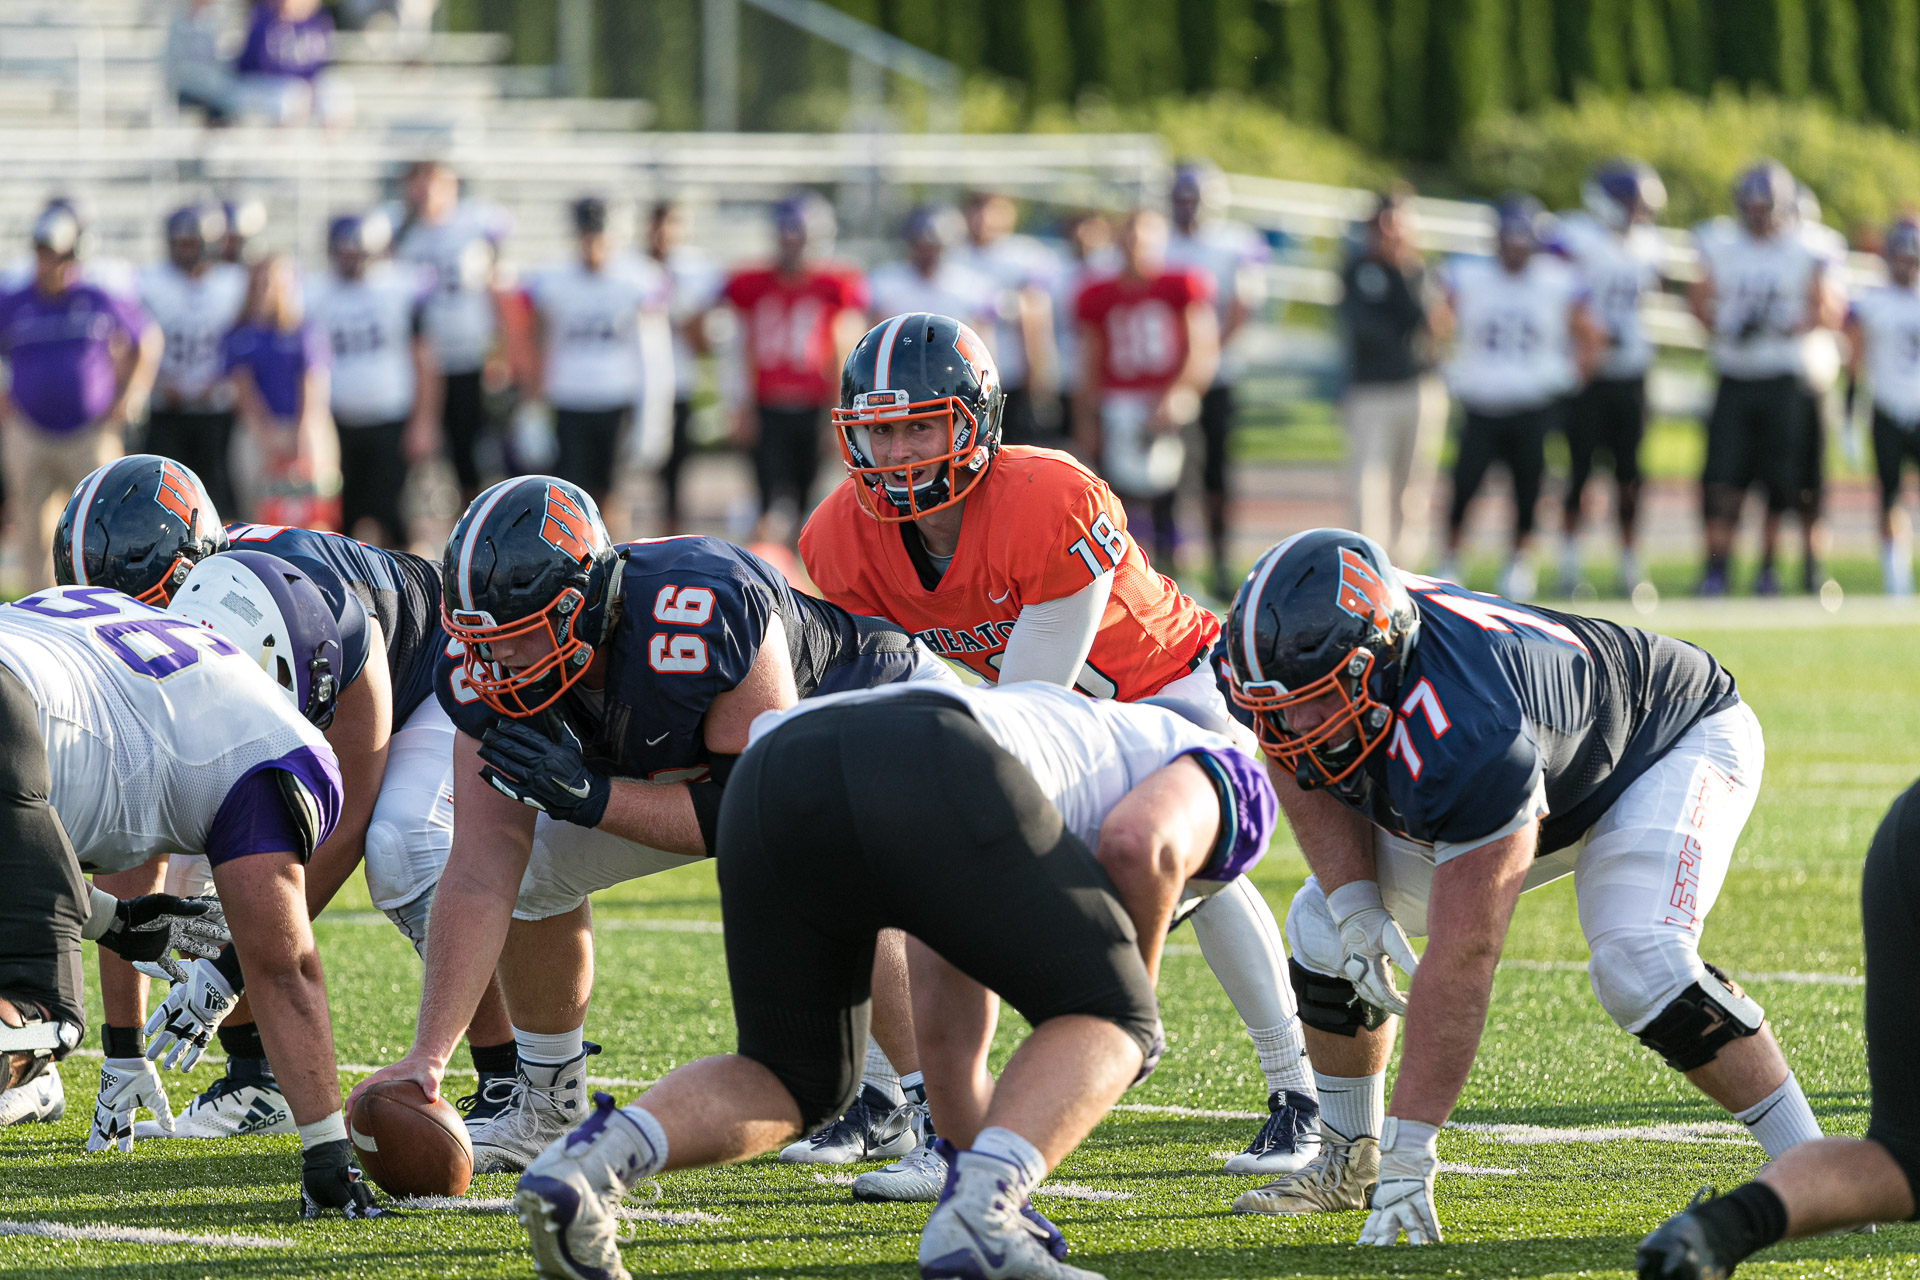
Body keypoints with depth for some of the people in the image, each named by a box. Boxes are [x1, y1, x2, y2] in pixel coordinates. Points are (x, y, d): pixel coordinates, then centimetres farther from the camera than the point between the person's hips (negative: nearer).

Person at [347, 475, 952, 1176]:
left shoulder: (702, 613, -43)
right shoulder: (490, 669, -23)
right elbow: (480, 877, -23)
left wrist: (593, 798, -38)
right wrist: (427, 1055, -30)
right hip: (694, 760, 6)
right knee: (534, 867, -3)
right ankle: (549, 1105, 18)